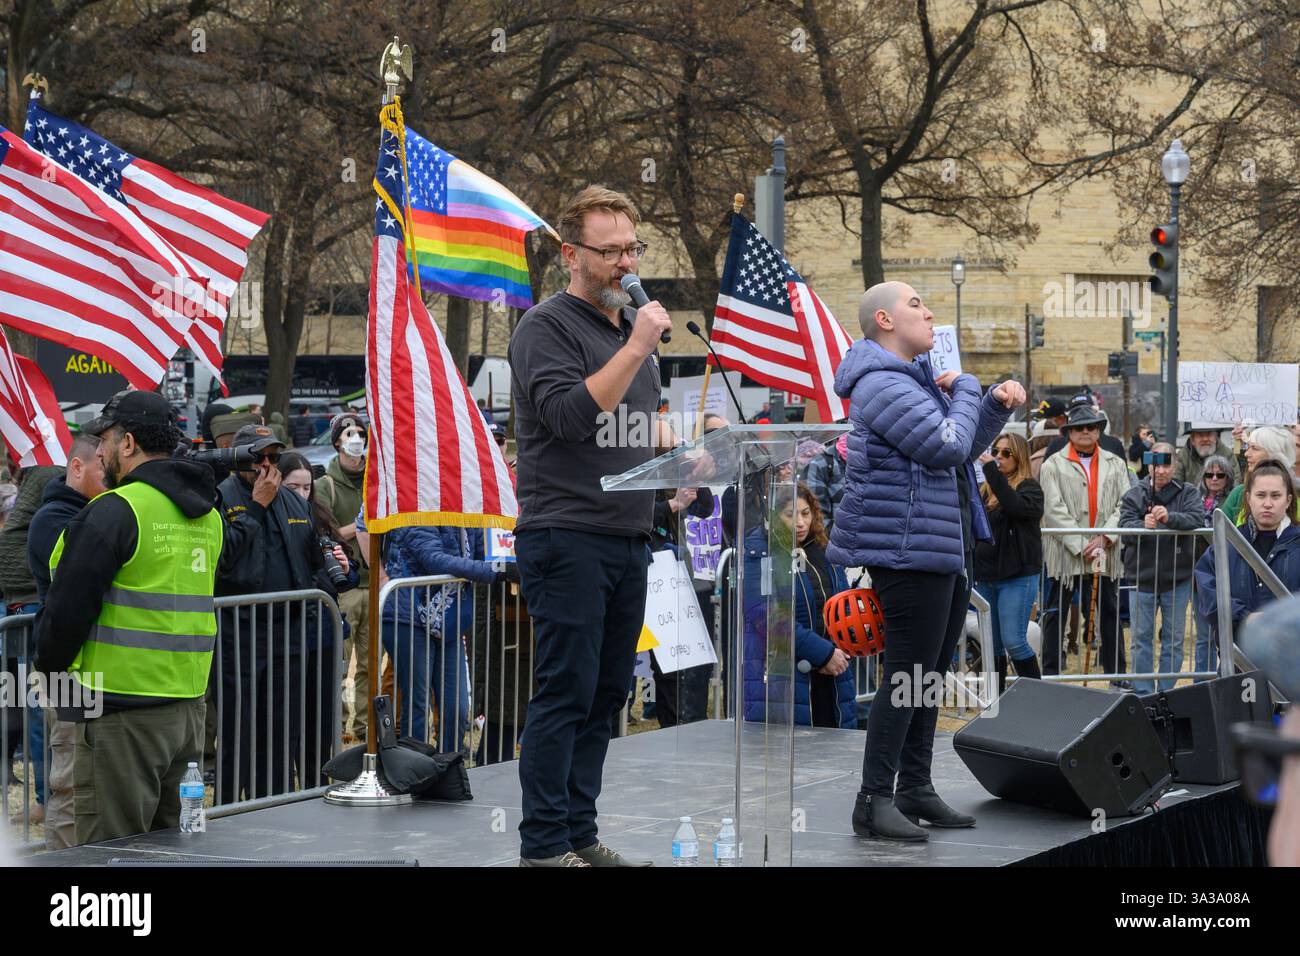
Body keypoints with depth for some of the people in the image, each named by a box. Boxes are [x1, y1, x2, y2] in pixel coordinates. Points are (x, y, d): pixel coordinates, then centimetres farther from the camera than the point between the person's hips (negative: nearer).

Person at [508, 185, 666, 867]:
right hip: (566, 536, -8)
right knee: (566, 691, -8)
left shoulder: (634, 327, 18)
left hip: (628, 538, 8)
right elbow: (573, 415, -21)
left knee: (607, 693, 10)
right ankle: (544, 844, -2)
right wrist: (636, 348, -20)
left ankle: (579, 834, 17)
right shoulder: (547, 326, -7)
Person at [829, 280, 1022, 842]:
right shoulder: (883, 384, -15)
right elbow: (949, 445, -22)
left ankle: (915, 787, 20)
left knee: (929, 675, 13)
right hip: (909, 550, -11)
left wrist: (998, 406, 9)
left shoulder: (917, 379, 19)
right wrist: (966, 390, -5)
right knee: (907, 677, -10)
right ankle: (874, 801, -7)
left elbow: (970, 444, 26)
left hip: (946, 551, 11)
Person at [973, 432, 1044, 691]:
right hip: (985, 577, 6)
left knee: (1014, 642, -11)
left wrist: (992, 470, -22)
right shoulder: (983, 490, 13)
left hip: (1017, 576, -6)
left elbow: (1016, 506, -24)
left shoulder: (1029, 487, -2)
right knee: (992, 646, 9)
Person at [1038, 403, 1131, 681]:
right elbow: (1055, 511, -8)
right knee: (1054, 615, 2)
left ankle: (1117, 675, 16)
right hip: (1064, 554, -3)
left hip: (1105, 555, 3)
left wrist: (1104, 538, -13)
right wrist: (1082, 547, -14)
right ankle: (1049, 676, 8)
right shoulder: (1053, 465, 1)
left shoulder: (1115, 464, 11)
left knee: (1110, 615, 9)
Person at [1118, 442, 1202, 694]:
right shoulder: (1134, 494, 2)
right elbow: (1124, 526, -10)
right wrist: (1143, 525, -31)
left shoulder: (1188, 493, 1)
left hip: (1177, 579, 0)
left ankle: (1166, 692, 18)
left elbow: (1198, 519, -16)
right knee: (1142, 639, 6)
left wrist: (1170, 518, -33)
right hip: (1142, 577, 0)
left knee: (1174, 640, 8)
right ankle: (1142, 694, 14)